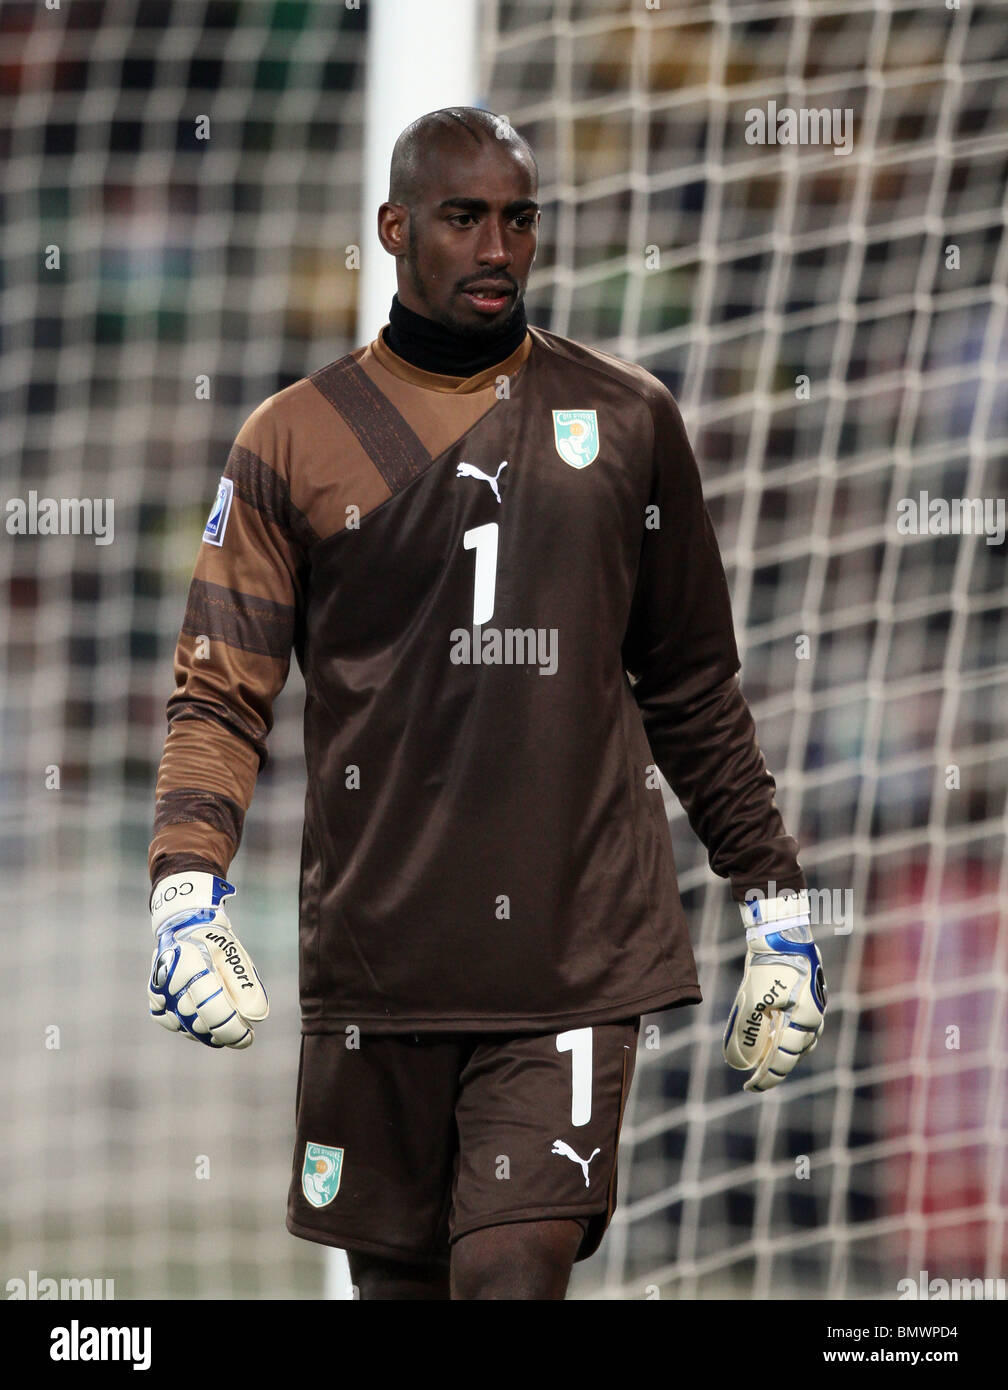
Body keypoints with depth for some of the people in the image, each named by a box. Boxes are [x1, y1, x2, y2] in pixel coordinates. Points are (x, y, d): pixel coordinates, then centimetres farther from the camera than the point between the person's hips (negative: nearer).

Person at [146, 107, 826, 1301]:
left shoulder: (626, 420, 9)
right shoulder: (295, 439, 6)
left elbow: (694, 691, 16)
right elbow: (221, 693, 2)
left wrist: (774, 900, 13)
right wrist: (187, 887, -14)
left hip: (577, 960, 0)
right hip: (373, 961, 0)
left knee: (515, 1271, -15)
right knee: (397, 1279, 7)